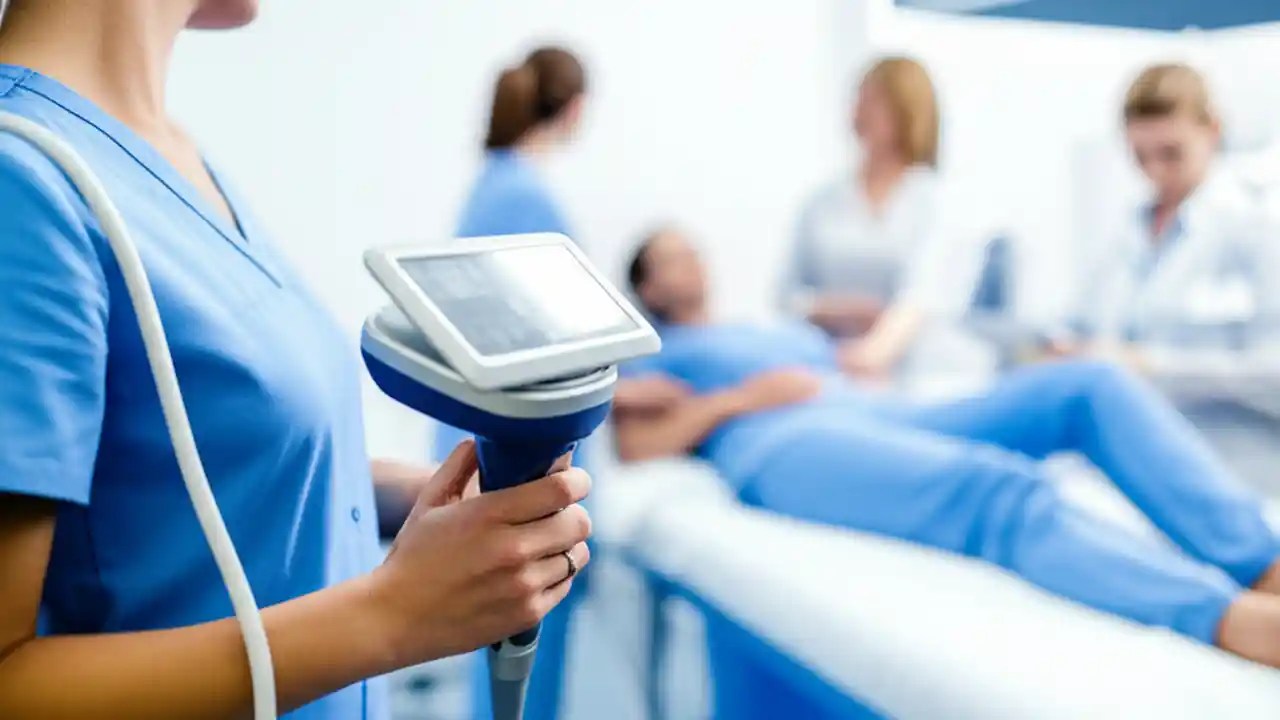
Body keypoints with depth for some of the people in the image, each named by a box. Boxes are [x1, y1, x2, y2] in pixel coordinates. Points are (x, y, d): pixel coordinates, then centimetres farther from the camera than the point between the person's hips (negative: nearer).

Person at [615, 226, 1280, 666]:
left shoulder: (787, 333, 41)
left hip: (885, 421, 7)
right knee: (998, 491, -38)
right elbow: (636, 447, 6)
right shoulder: (650, 354, 25)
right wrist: (746, 396, -1)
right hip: (780, 446, -7)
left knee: (1092, 386, -19)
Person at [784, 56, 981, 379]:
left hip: (915, 369, -2)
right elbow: (790, 293, 12)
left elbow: (924, 289, -16)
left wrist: (879, 346, -35)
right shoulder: (824, 202, 11)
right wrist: (829, 311, -9)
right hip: (830, 367, 2)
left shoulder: (940, 199, 0)